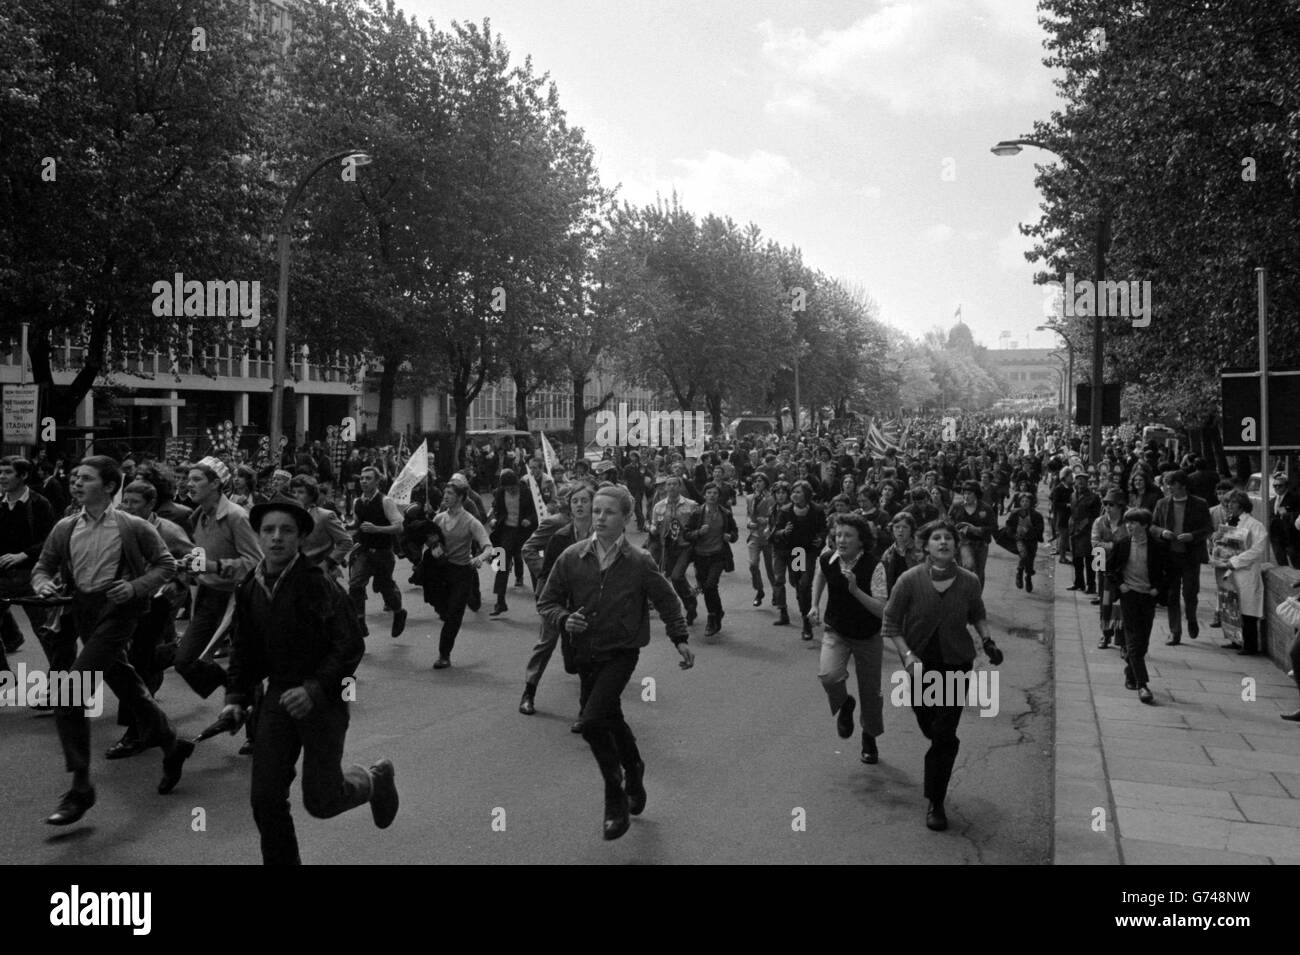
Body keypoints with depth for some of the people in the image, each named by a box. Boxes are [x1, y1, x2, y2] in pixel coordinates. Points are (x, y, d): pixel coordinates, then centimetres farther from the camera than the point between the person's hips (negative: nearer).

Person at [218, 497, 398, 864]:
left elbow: (352, 646, -18)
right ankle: (282, 860, 22)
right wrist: (235, 697, 3)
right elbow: (244, 650, 14)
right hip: (280, 696, 5)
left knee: (320, 800, 0)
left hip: (324, 699, -5)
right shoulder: (249, 589, 2)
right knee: (265, 798, 0)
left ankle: (375, 781, 31)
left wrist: (314, 689, -24)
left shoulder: (317, 584, -17)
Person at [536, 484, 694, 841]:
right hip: (586, 654, 4)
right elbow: (547, 602, 2)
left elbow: (667, 601, 3)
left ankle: (615, 797, 2)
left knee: (593, 721, -19)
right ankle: (633, 773, 48)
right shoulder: (572, 557, -6)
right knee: (611, 721, 20)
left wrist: (680, 638, -3)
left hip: (621, 653, -4)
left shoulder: (639, 562, -11)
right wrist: (564, 620, -16)